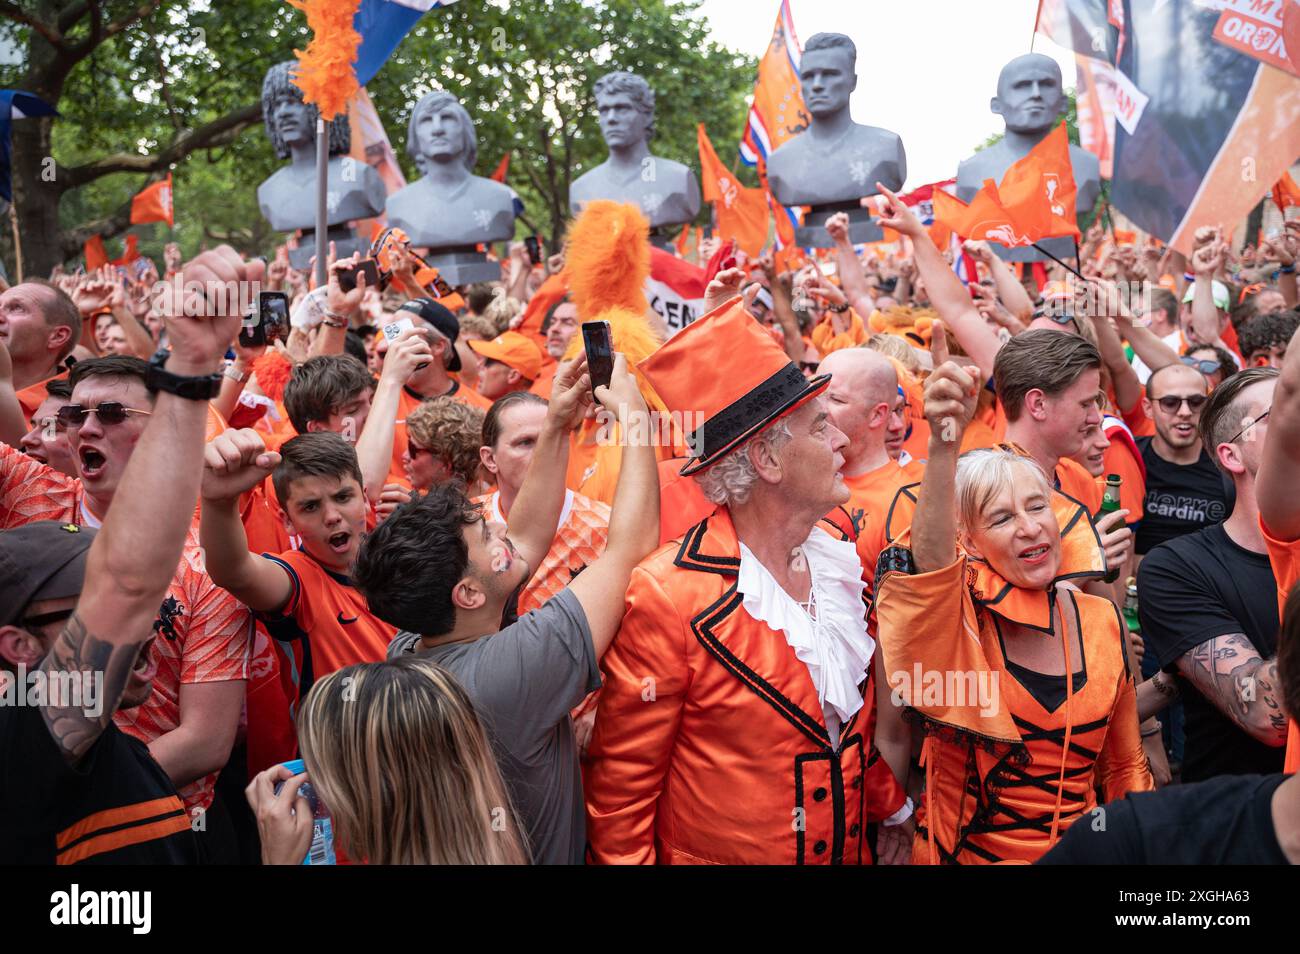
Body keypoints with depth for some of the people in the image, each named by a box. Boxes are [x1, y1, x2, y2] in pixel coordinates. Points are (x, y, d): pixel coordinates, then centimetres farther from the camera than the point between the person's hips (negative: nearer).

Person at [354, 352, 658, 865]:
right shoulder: (508, 669, -35)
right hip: (545, 853, -7)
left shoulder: (406, 650, -13)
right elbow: (633, 546, -29)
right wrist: (633, 412, -18)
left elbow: (528, 540, -2)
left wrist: (557, 426, -5)